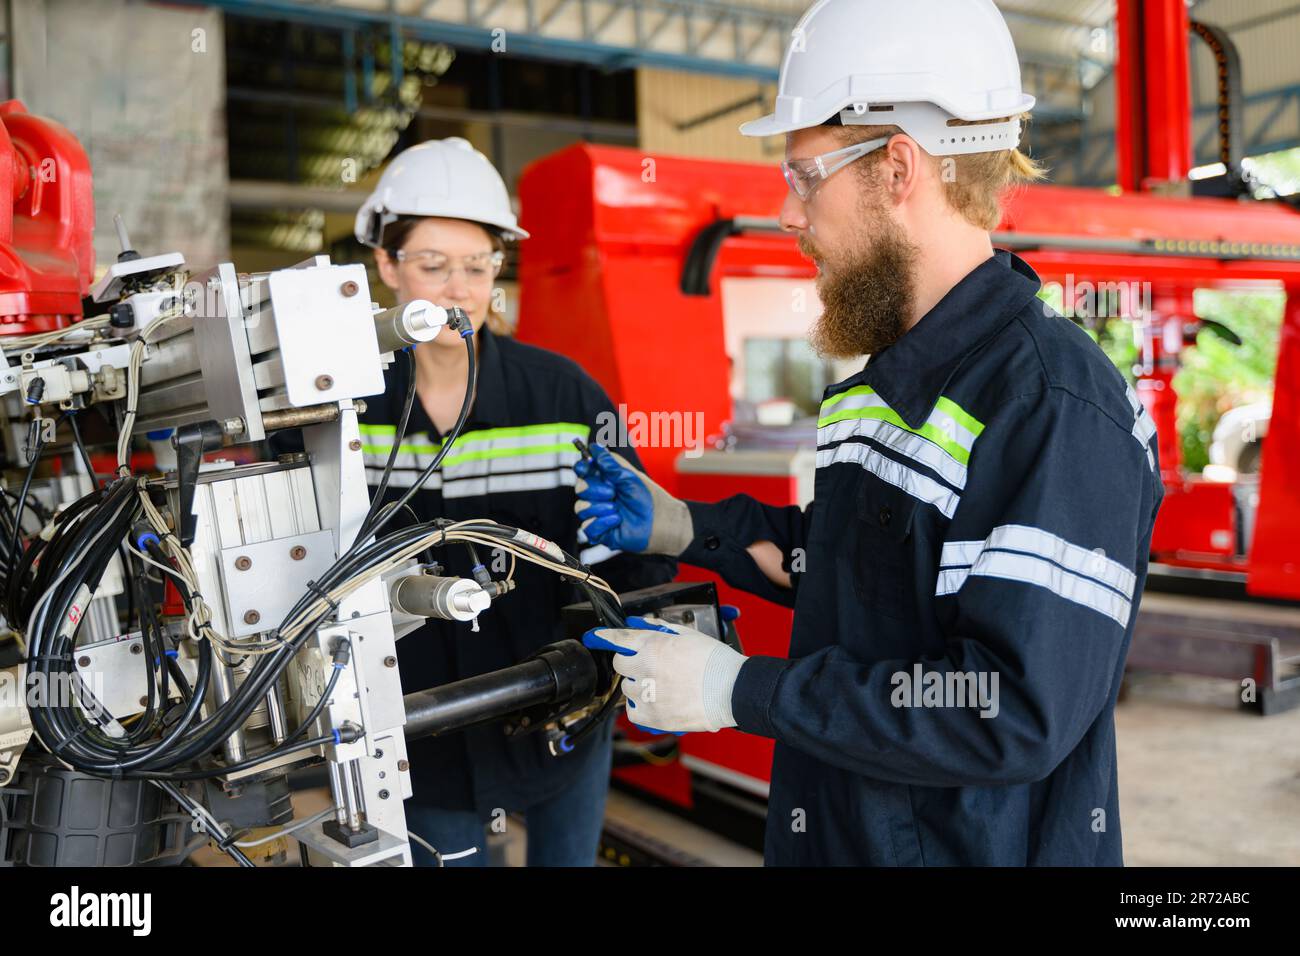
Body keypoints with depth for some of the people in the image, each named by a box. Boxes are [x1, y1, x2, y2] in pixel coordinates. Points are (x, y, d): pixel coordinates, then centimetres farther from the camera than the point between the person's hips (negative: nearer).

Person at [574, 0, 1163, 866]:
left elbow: (1018, 714, -27)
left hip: (983, 843, -8)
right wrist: (685, 529, 6)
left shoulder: (1059, 406, -23)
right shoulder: (885, 377, 6)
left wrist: (742, 691, -23)